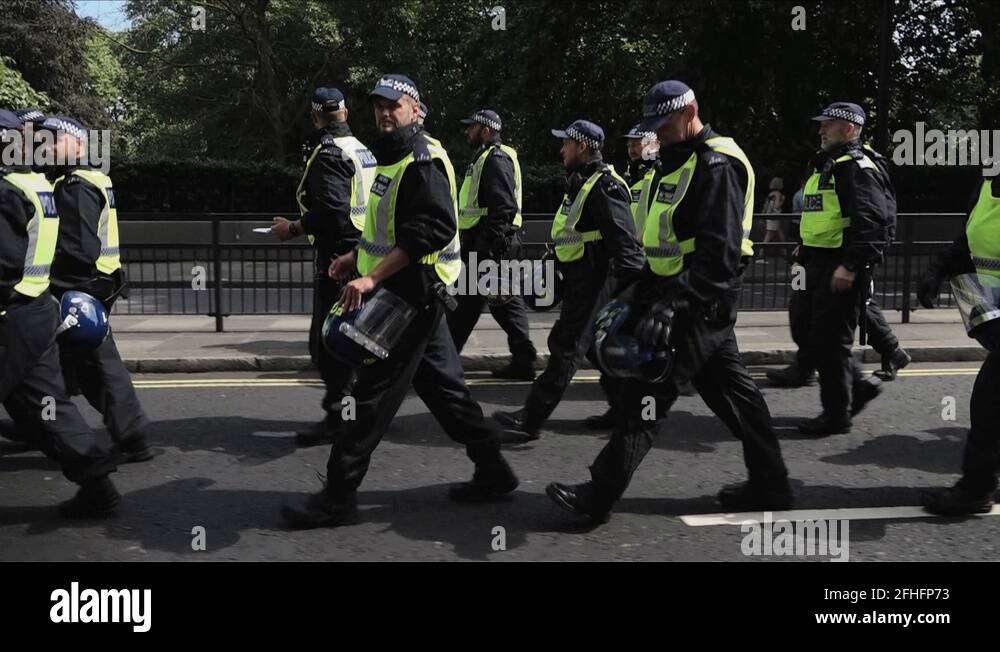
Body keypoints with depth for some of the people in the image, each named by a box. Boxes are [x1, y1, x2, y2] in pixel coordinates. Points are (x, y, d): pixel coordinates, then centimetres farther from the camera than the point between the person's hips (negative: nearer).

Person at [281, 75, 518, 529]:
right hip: (409, 293, 11)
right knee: (442, 385, 14)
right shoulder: (394, 159, 18)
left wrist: (371, 278, -31)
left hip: (412, 293, -11)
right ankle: (493, 472, 22)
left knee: (374, 393, -7)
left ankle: (338, 496, 0)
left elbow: (432, 231, -28)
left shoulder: (424, 161, -15)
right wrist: (355, 257, 13)